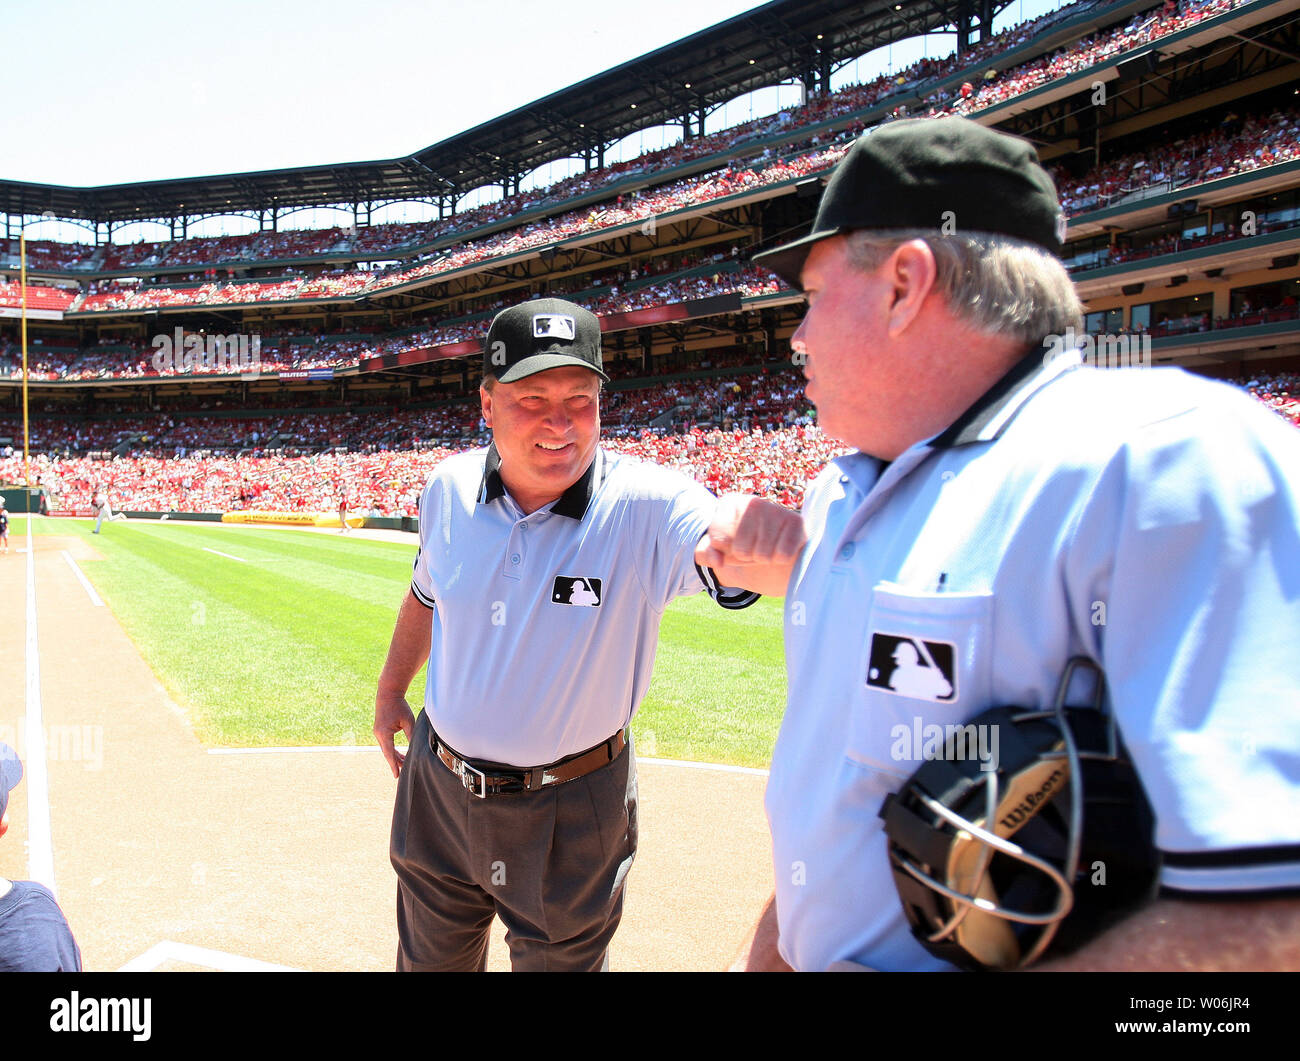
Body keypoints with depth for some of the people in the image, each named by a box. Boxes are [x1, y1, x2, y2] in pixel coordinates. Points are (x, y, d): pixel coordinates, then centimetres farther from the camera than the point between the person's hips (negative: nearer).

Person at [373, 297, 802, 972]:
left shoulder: (645, 508, -25)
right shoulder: (450, 489, -10)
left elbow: (751, 561, -45)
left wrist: (765, 536, -67)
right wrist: (389, 691, 18)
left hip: (570, 812, -4)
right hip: (438, 789, 5)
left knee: (557, 957, 21)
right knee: (428, 958, 28)